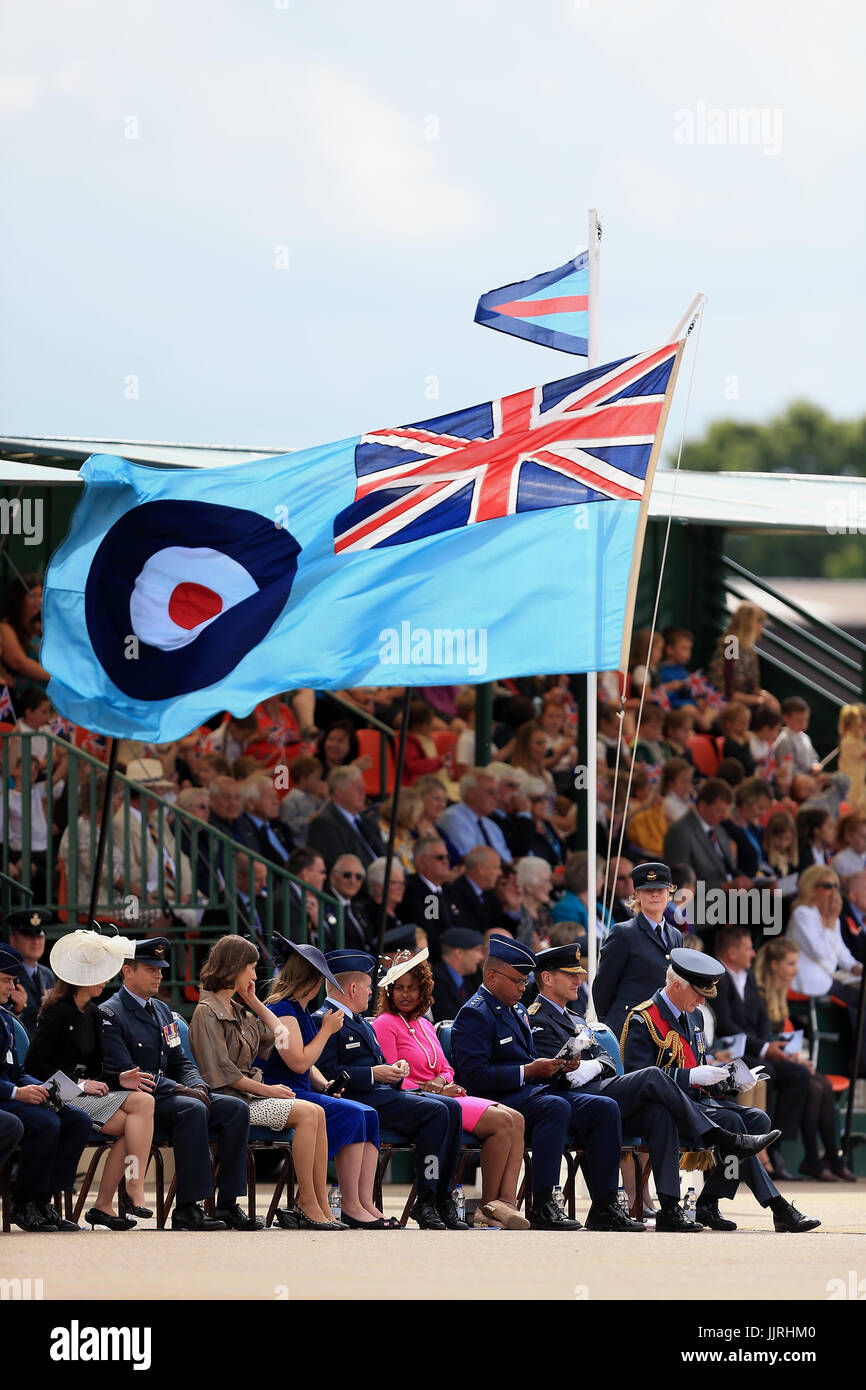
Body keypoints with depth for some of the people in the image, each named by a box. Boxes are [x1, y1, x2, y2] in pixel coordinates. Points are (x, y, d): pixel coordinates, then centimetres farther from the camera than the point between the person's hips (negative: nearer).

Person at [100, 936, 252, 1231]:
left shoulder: (161, 1010, 20)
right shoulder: (109, 1015, -8)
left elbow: (180, 1061, 20)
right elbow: (125, 1073, -17)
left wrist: (197, 1086, -3)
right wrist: (178, 1089, -21)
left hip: (168, 1096, 8)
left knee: (236, 1108, -10)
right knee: (193, 1110, -34)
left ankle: (228, 1205, -15)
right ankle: (188, 1210, -35)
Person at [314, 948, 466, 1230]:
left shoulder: (361, 1022, 26)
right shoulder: (323, 1021, -6)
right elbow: (327, 1073, -17)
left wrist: (395, 1070, 5)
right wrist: (373, 1074, -17)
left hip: (383, 1092, 10)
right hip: (359, 1100, -10)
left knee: (452, 1107, -7)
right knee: (435, 1111, -24)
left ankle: (443, 1199, -11)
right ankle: (426, 1204, -22)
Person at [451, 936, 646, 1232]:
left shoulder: (516, 1010, 22)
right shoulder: (474, 1014, -8)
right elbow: (474, 1076, -19)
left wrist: (556, 1066, 5)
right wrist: (528, 1071, -19)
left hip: (531, 1092, 9)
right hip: (499, 1101, -9)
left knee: (605, 1108, -7)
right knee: (556, 1107, -37)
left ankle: (604, 1208, -10)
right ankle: (542, 1208, -36)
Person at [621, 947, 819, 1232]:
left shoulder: (694, 1016, 18)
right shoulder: (641, 1021, -9)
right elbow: (638, 1077, -17)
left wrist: (728, 1077, 4)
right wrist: (691, 1077, -23)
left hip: (697, 1098, 9)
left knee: (757, 1120, -15)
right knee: (730, 1121, -29)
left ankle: (708, 1204, -17)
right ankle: (777, 1208, -28)